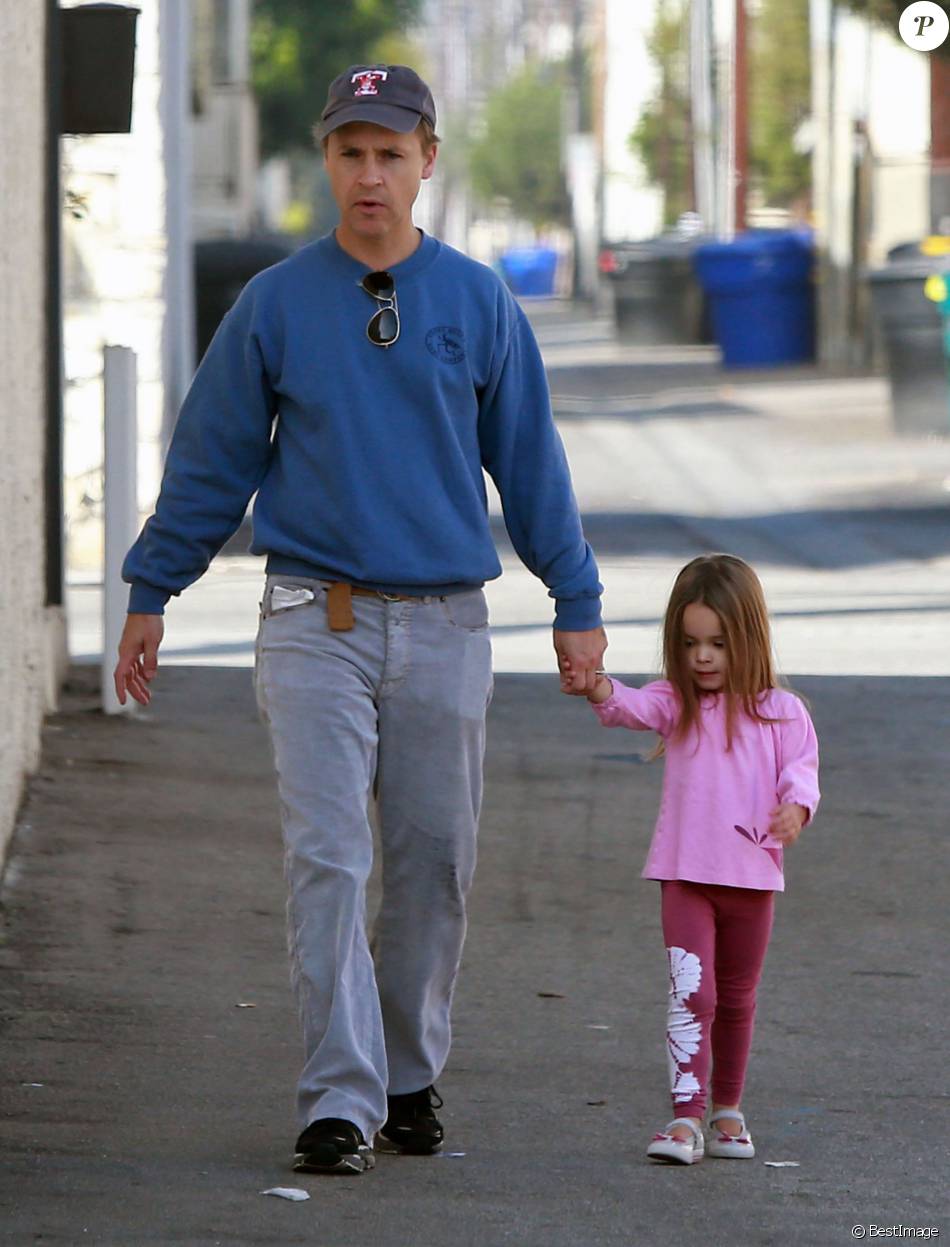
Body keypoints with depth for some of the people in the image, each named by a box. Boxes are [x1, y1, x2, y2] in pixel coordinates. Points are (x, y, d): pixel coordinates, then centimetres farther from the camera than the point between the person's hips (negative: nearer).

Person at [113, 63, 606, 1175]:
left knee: (433, 864, 6)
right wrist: (150, 593, 8)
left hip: (445, 625, 1)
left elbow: (530, 462, 10)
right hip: (315, 618, -1)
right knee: (325, 863, -8)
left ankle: (411, 1074, 21)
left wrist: (575, 603, 10)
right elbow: (211, 459, 8)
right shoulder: (275, 305, 2)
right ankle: (341, 1101, -9)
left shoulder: (480, 306, 5)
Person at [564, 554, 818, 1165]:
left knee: (737, 1000, 15)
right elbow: (634, 707, -17)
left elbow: (801, 770, -2)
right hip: (686, 876, -1)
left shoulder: (780, 712, 2)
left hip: (752, 877, 1)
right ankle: (686, 1119, -17)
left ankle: (728, 1109, 32)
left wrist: (795, 807, -26)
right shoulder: (676, 704, 1)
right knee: (690, 993, -13)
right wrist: (599, 689, -40)